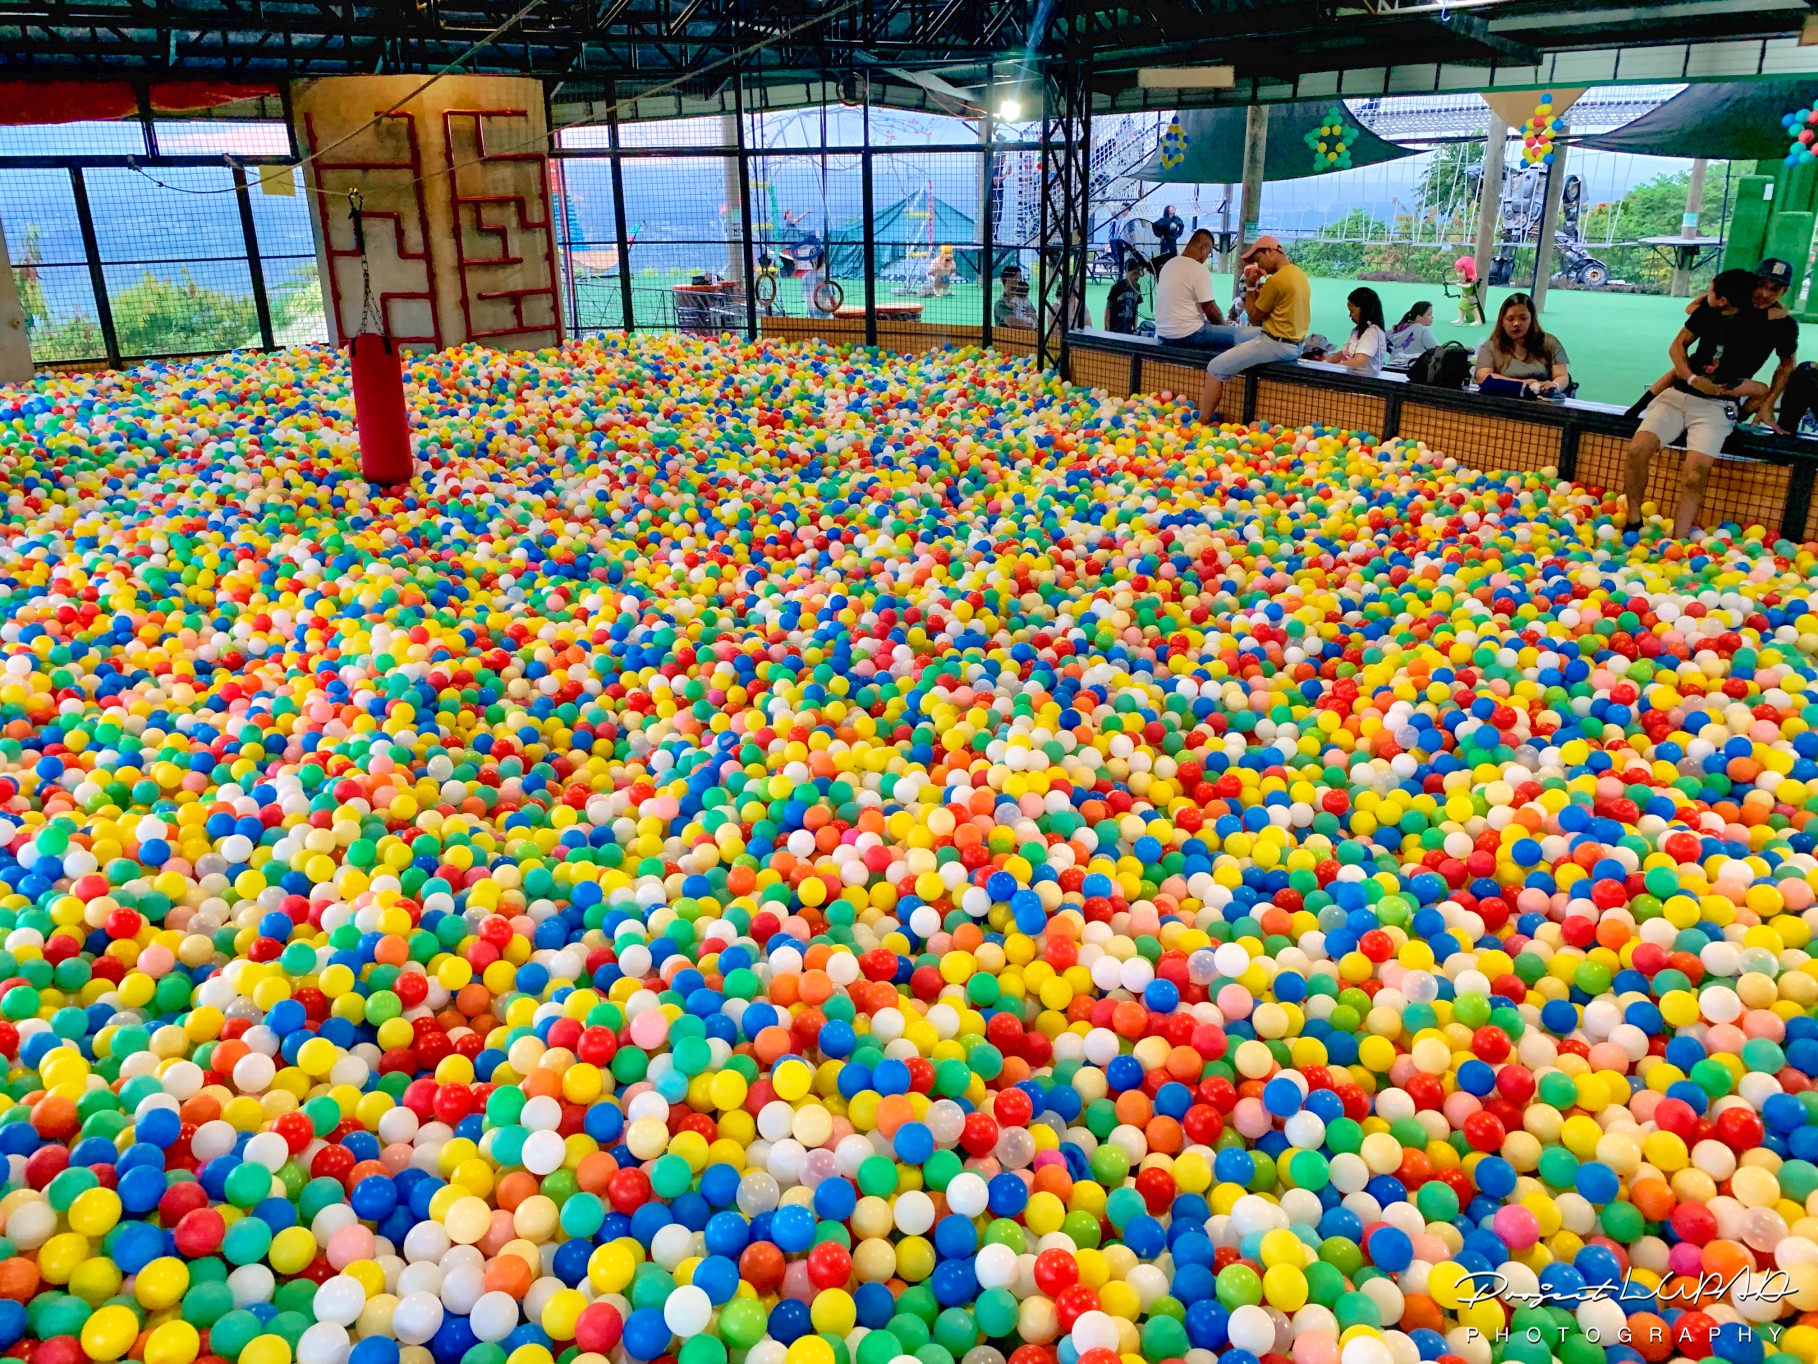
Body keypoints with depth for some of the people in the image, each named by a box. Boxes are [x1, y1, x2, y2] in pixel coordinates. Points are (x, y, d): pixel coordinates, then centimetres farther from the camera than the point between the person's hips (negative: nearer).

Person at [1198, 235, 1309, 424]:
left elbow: (1254, 317, -9)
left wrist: (1250, 286, -1)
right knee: (1240, 335, 32)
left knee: (1215, 368, -10)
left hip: (1276, 344, -11)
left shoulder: (1277, 280, -19)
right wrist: (1259, 285, 10)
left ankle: (1203, 421, -11)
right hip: (1295, 342, 11)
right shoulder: (1298, 273, 11)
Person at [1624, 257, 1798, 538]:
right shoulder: (1718, 307, 5)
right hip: (1679, 394, 2)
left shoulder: (1783, 324, 6)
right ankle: (1633, 524, -8)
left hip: (1718, 405, -1)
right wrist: (1693, 379, -7)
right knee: (1638, 449, -22)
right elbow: (1678, 345, 9)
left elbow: (1787, 364, 23)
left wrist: (1767, 405, 15)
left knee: (1694, 476, -24)